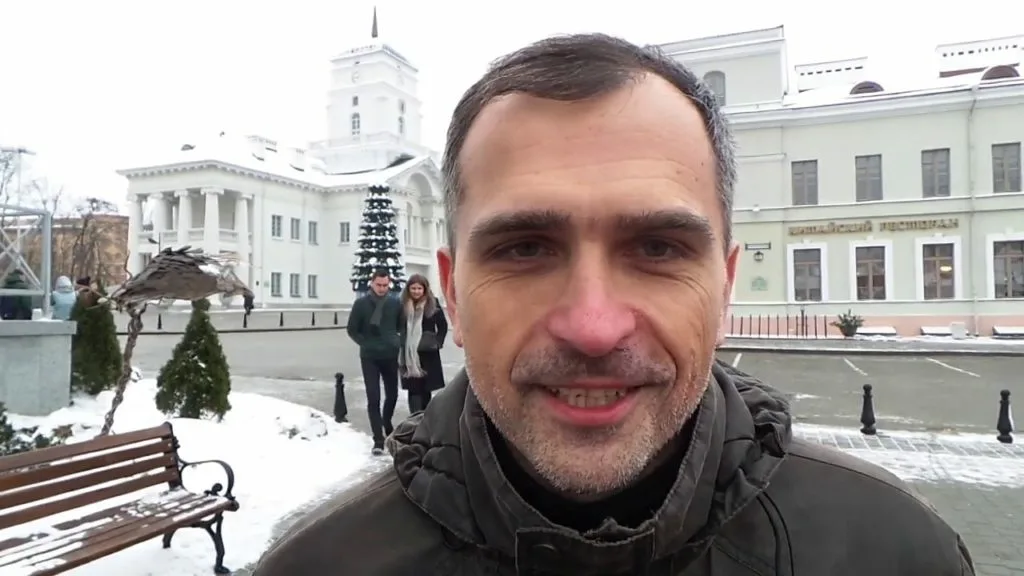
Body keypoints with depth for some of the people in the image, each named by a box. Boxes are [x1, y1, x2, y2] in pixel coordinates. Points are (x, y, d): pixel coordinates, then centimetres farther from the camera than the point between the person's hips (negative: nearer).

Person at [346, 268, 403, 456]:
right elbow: (352, 330, 2)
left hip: (391, 355, 2)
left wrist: (393, 341, 0)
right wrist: (366, 344, -5)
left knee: (392, 395, 15)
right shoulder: (361, 303, -5)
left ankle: (386, 425, 41)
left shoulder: (395, 303, 0)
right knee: (373, 398, -5)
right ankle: (378, 439, -1)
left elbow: (401, 325, 12)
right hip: (369, 357, -2)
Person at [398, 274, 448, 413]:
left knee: (426, 389, 11)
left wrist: (437, 342, -7)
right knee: (413, 389, 0)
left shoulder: (432, 305, -5)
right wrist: (400, 348, 3)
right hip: (409, 354, 1)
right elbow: (399, 327, 8)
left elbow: (443, 326, 3)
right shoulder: (404, 306, 0)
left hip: (427, 353, -1)